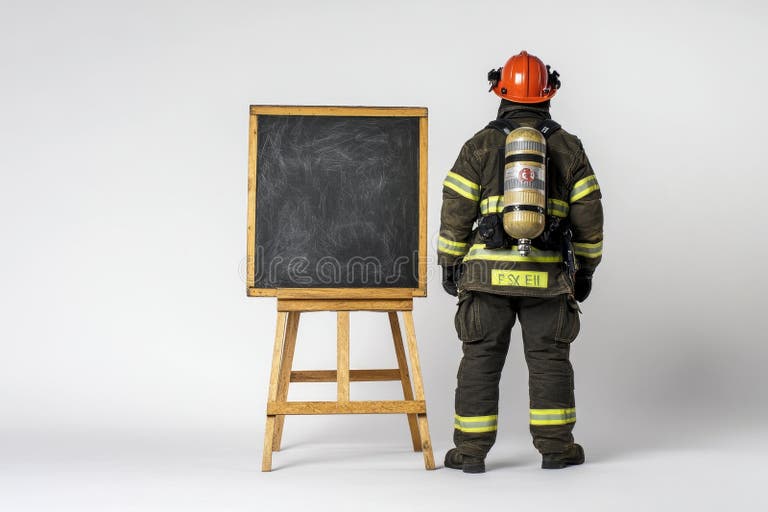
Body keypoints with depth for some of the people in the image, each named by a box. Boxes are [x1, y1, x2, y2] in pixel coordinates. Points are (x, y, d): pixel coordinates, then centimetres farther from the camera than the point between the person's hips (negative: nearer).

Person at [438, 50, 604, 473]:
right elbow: (588, 215, 5)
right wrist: (585, 269, 14)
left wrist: (449, 264, 8)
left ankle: (471, 451, 7)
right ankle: (555, 447, 13)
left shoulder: (480, 145, 1)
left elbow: (455, 211, -1)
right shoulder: (568, 146, 5)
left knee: (480, 359, 5)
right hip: (547, 277, 1)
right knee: (549, 359, 9)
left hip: (487, 274, -1)